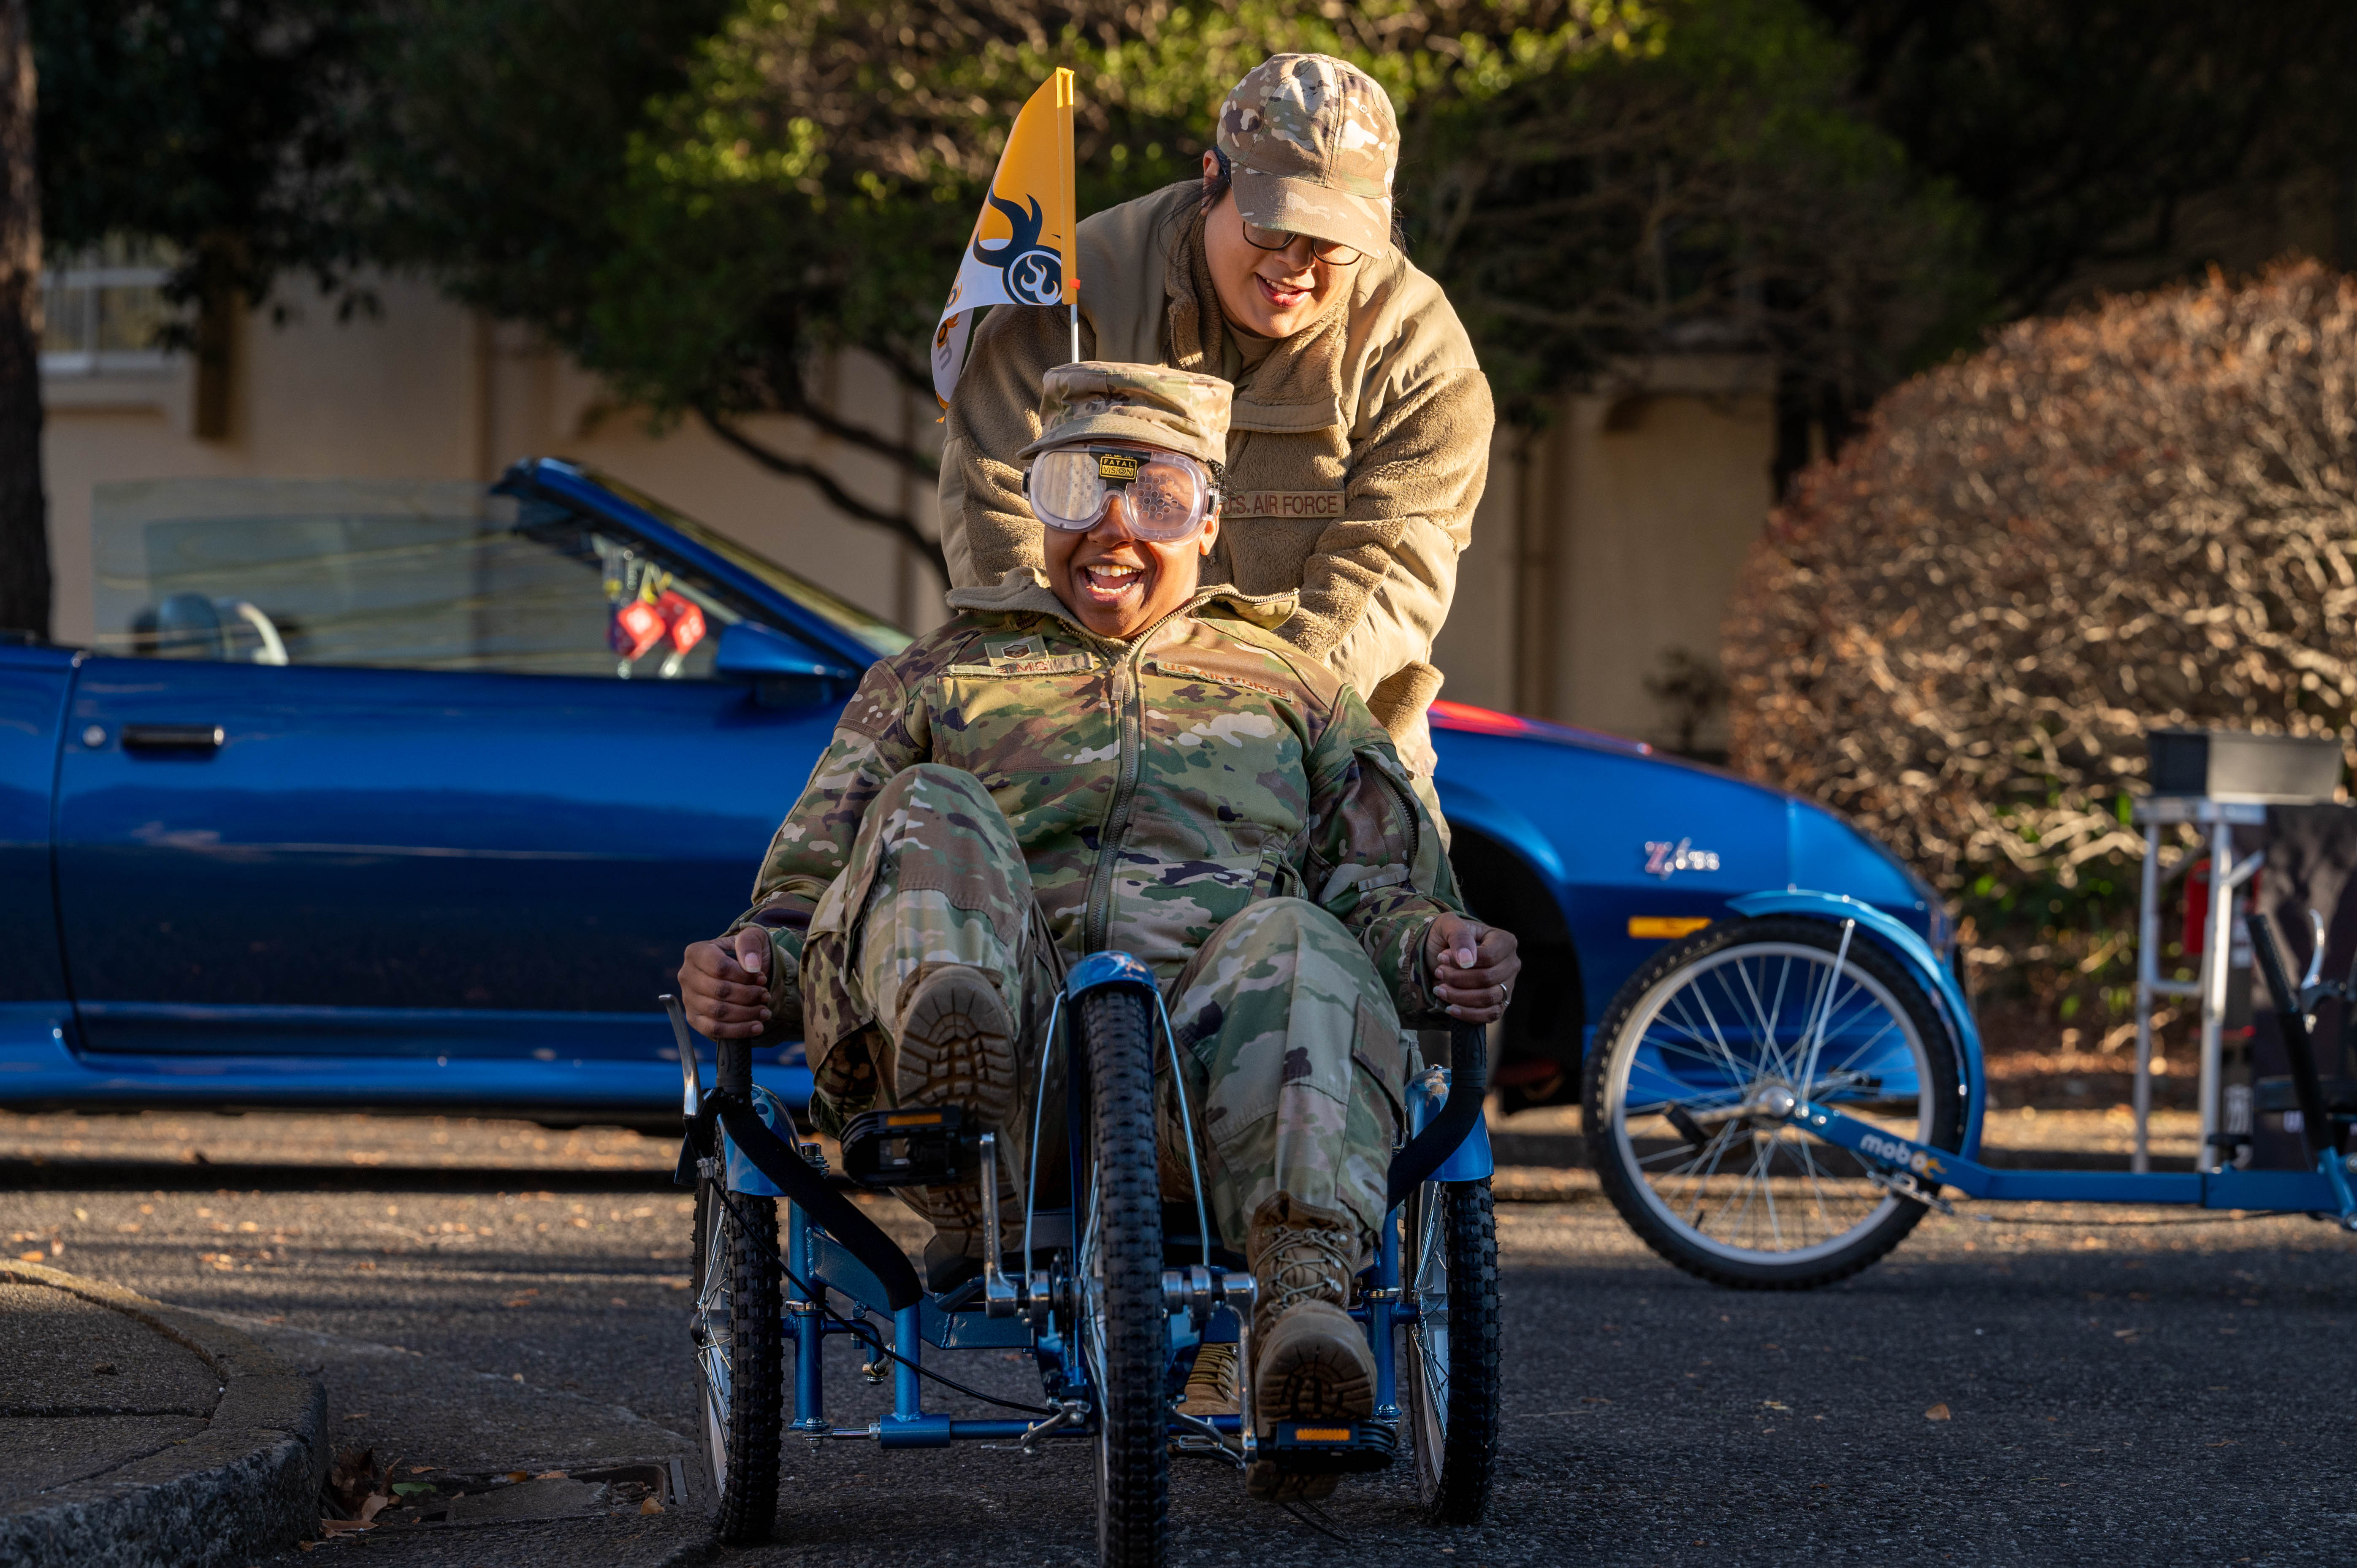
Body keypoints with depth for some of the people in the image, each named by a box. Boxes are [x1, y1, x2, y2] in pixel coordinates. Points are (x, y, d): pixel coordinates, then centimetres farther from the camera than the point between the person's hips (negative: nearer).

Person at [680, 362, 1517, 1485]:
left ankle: (1305, 1293, -56)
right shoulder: (934, 681, 34)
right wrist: (749, 972, 1)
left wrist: (1439, 947, -4)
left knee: (1295, 944, -35)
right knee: (933, 814, -27)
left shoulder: (1291, 687, 33)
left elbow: (1383, 888, 22)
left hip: (1209, 1054, 0)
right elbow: (802, 887, 26)